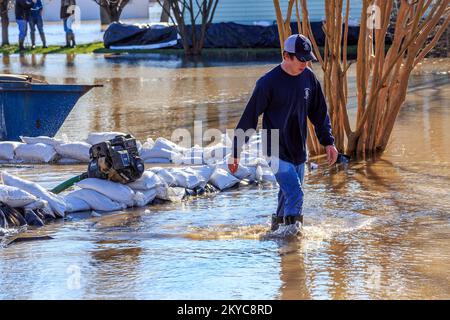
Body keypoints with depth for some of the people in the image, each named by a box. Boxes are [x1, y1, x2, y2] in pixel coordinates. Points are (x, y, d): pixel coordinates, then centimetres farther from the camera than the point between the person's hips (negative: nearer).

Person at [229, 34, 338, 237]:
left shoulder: (309, 78, 4)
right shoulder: (268, 83, -14)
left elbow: (319, 113, 16)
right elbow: (249, 118, -10)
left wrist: (328, 142, 9)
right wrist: (235, 153, -9)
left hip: (299, 151, 6)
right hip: (277, 152, -6)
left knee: (289, 195, 14)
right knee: (295, 195, -17)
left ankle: (278, 227, 32)